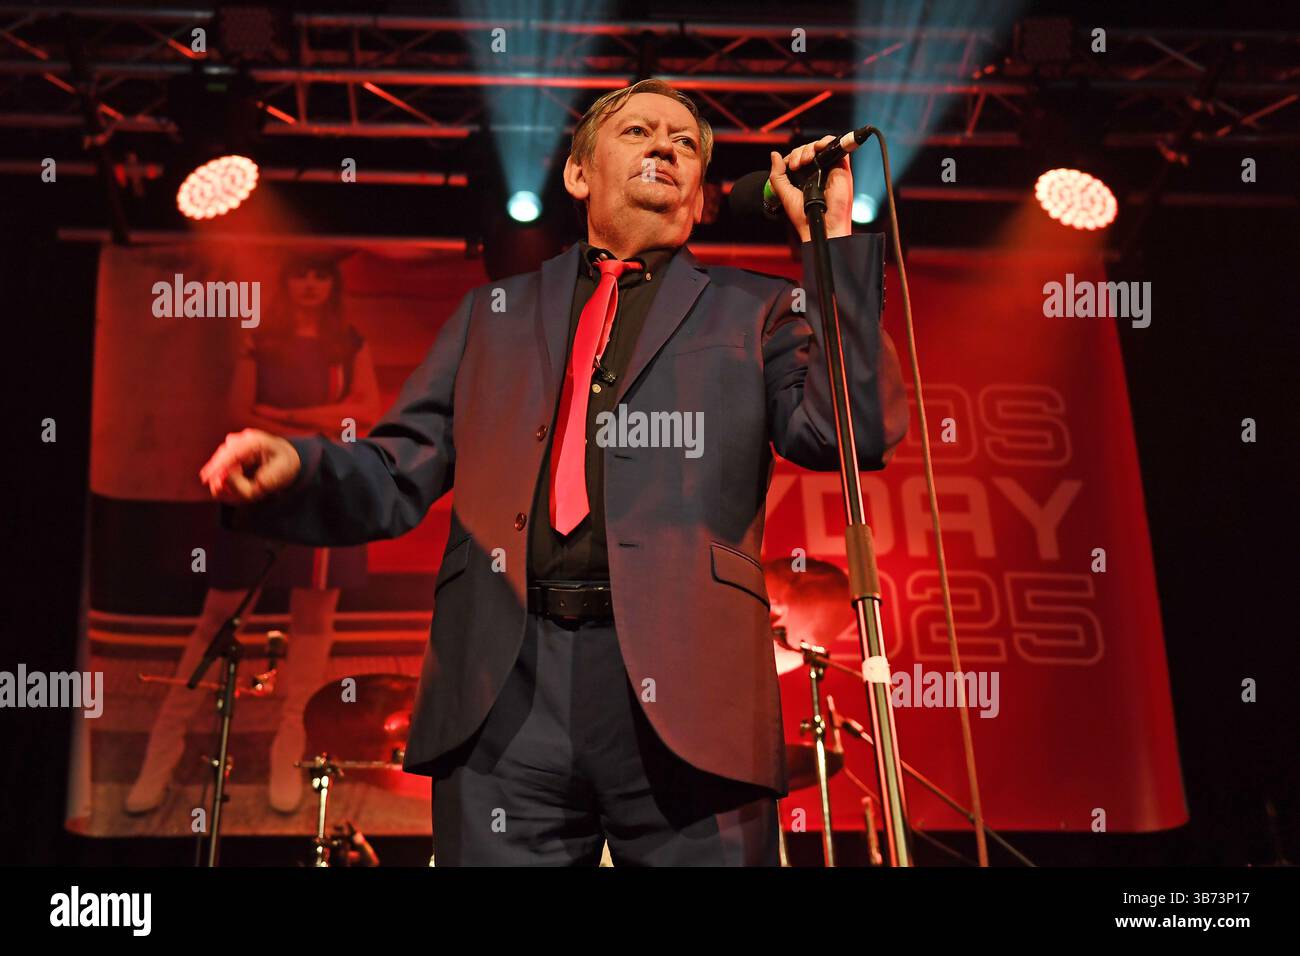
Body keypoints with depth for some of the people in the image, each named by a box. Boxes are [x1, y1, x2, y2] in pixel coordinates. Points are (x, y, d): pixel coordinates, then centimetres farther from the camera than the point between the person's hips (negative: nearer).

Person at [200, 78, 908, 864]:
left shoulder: (753, 314, 17)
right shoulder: (495, 314, 22)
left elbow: (854, 431, 1)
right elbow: (397, 480, 18)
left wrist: (833, 238, 2)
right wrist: (295, 469, -4)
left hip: (684, 695, -1)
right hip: (507, 690, 2)